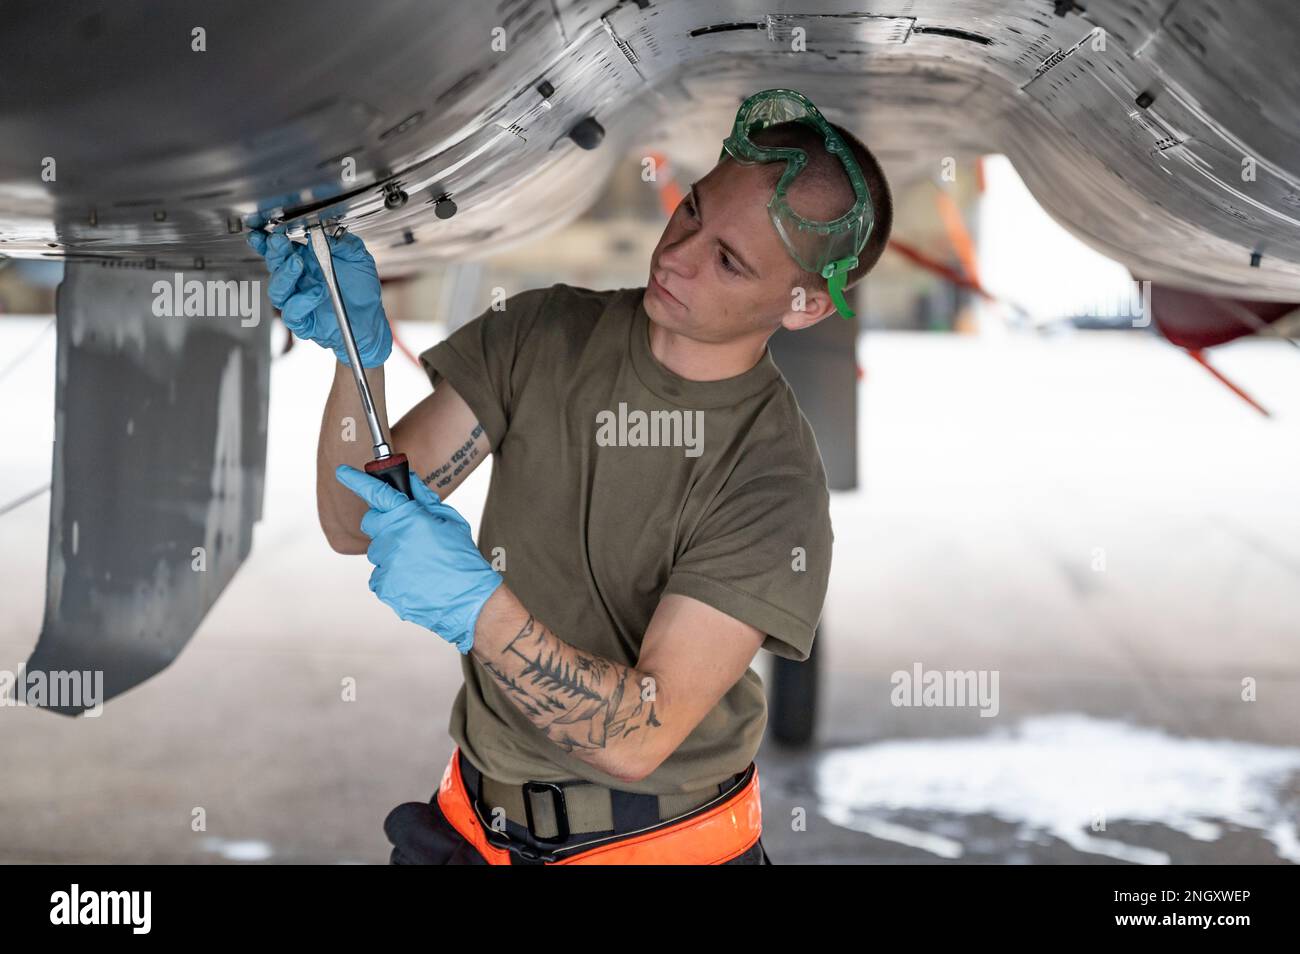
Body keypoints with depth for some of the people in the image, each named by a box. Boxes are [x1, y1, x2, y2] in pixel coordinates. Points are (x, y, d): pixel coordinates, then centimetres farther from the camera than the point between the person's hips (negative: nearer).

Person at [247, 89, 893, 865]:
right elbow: (354, 524, -7)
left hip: (655, 840, -3)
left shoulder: (776, 487, -20)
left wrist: (474, 606, -35)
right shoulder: (544, 334, -6)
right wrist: (359, 349, -22)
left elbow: (637, 740, -24)